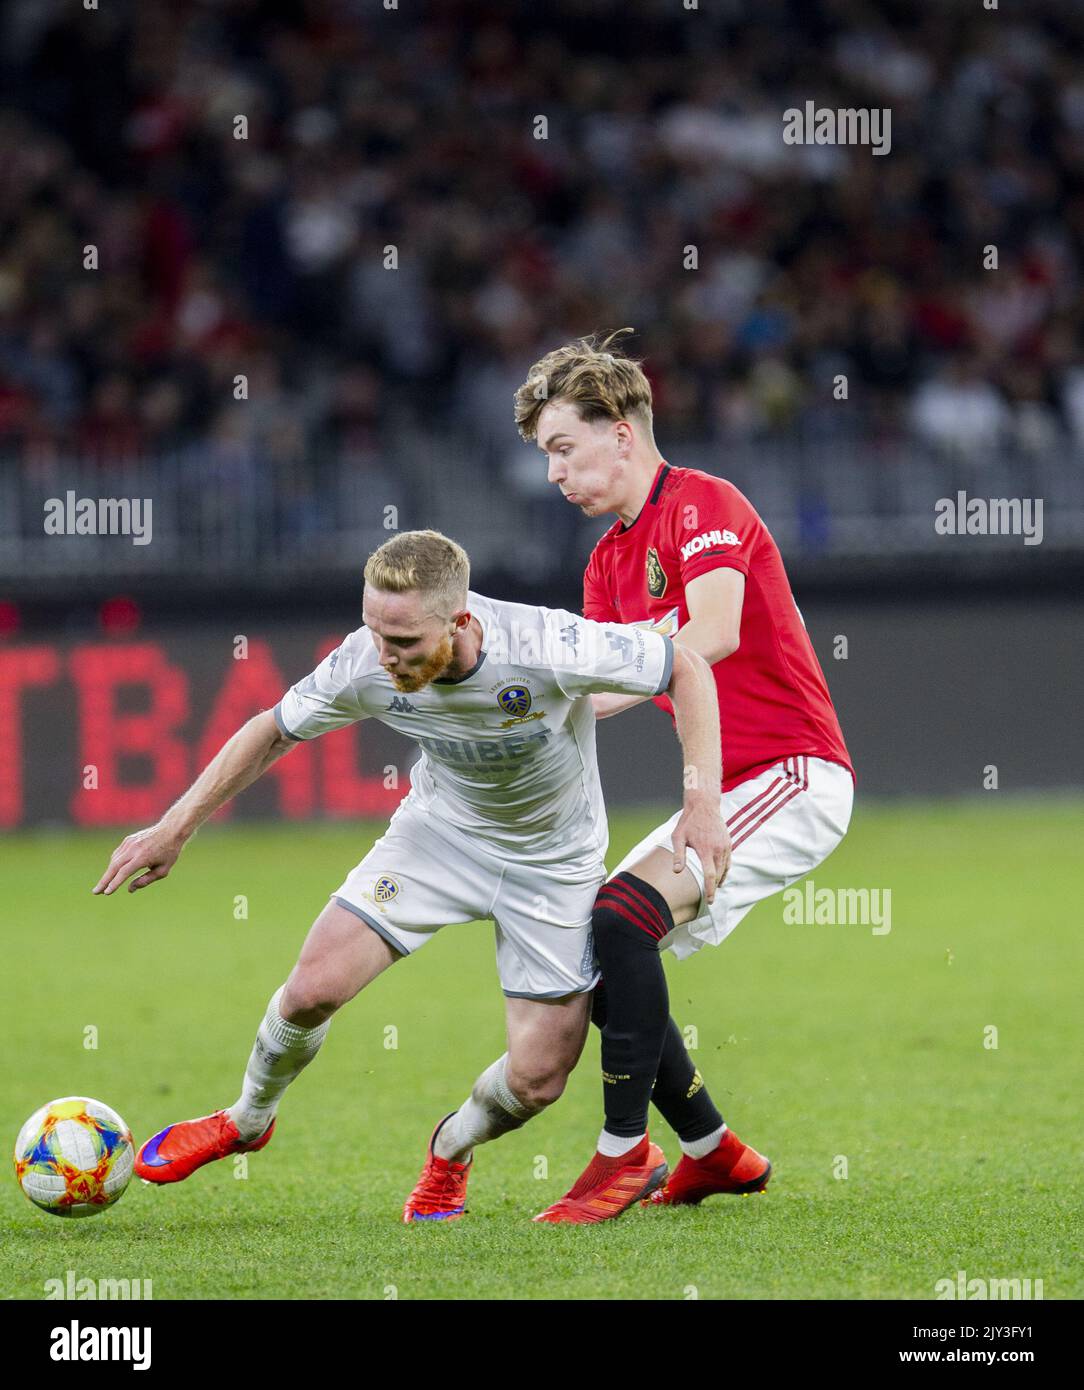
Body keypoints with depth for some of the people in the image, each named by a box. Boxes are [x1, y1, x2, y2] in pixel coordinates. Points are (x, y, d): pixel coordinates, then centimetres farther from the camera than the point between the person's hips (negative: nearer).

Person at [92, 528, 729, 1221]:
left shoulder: (549, 649, -36)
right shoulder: (365, 667, -25)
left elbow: (687, 669, -20)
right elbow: (273, 730, -4)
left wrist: (702, 804, -28)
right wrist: (174, 829, -4)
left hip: (554, 859, -2)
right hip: (442, 827, 2)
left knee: (538, 1079, -7)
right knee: (315, 987, -13)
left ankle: (452, 1150, 29)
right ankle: (246, 1122, 18)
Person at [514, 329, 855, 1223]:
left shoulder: (703, 504, -12)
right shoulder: (611, 557, 17)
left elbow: (714, 635, -29)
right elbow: (586, 679, 11)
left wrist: (585, 702, -33)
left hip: (792, 776, -10)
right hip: (724, 792, 10)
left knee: (623, 918, -26)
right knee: (588, 949, 4)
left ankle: (623, 1153, -20)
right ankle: (715, 1153, 14)